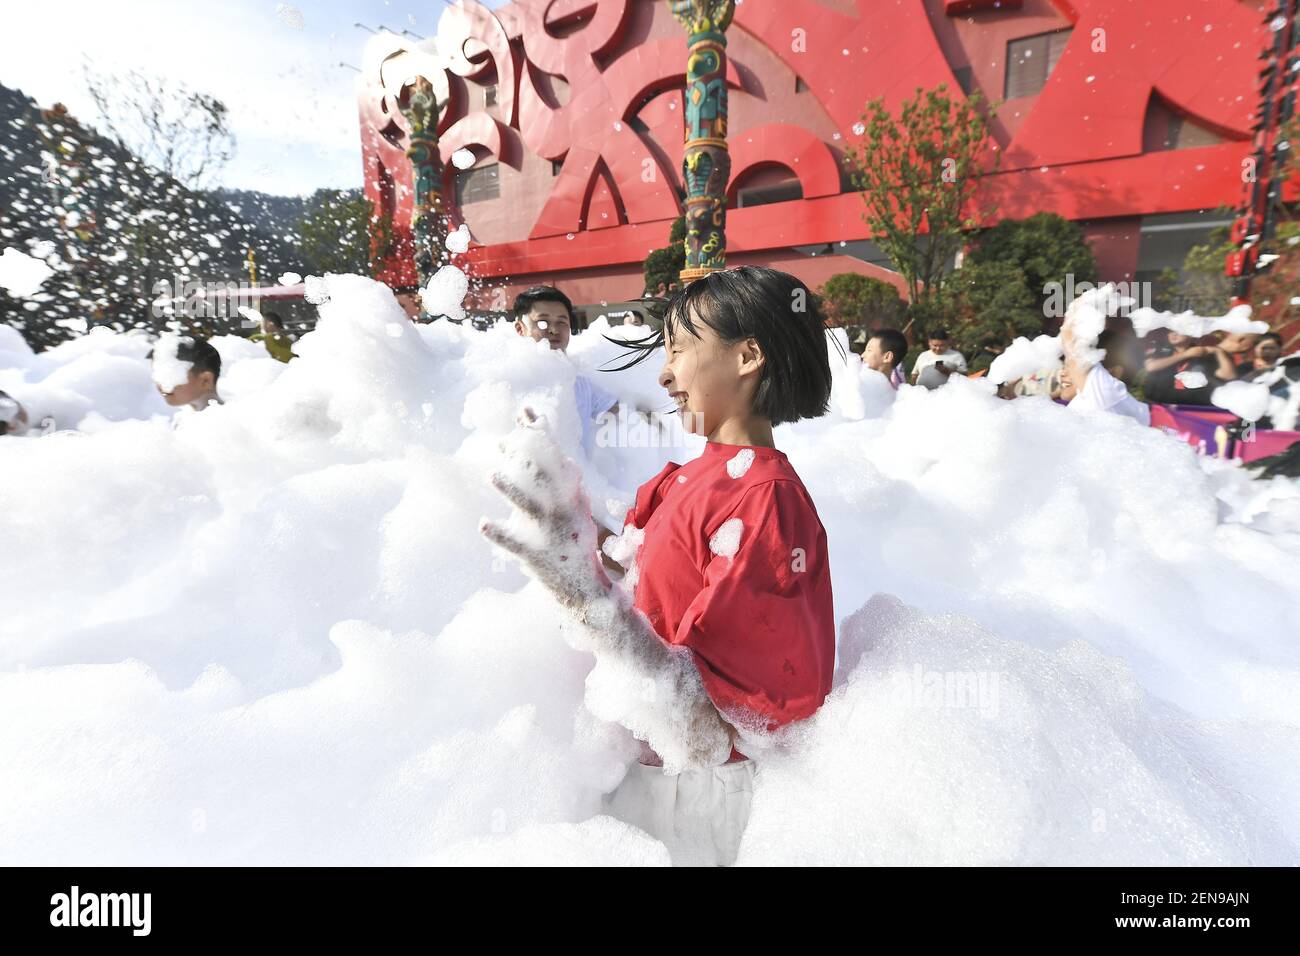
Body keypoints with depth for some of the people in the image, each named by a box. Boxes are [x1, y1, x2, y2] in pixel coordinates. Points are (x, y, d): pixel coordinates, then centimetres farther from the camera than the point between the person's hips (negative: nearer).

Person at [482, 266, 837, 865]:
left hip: (686, 793, -7)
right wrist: (561, 491, 2)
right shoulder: (696, 476, 2)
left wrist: (587, 595, -37)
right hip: (641, 759, 7)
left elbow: (711, 735, -28)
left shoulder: (764, 503, -26)